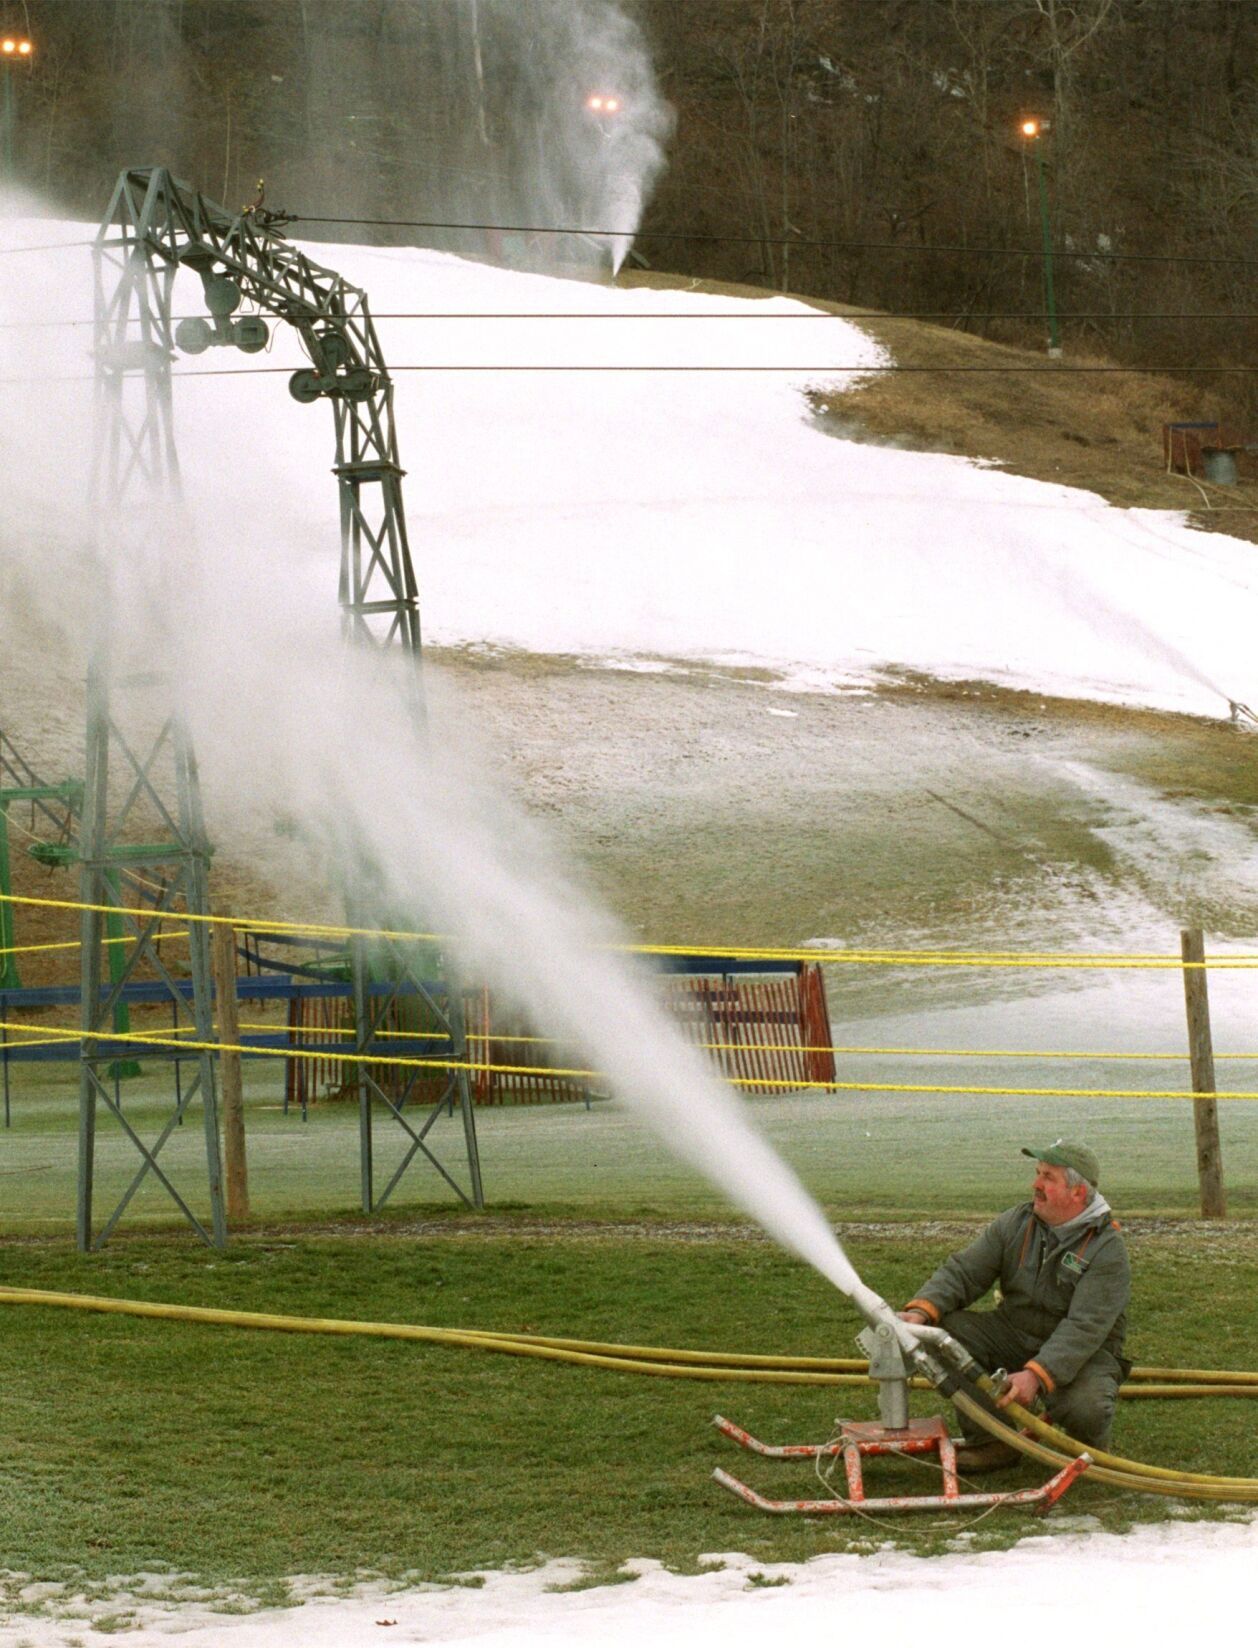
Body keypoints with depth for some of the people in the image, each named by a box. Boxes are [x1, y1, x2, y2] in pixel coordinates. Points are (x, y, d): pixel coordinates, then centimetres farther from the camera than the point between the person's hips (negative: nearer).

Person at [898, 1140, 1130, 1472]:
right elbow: (963, 1271, -7)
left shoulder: (1107, 1251, -19)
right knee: (947, 1327, -19)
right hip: (1013, 1338, 5)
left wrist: (1036, 1375, -43)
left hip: (1083, 1356, -5)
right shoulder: (1015, 1223, -2)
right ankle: (990, 1442, -10)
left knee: (1084, 1406, -37)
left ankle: (1089, 1444, 4)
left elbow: (1083, 1330, -29)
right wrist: (922, 1310, -28)